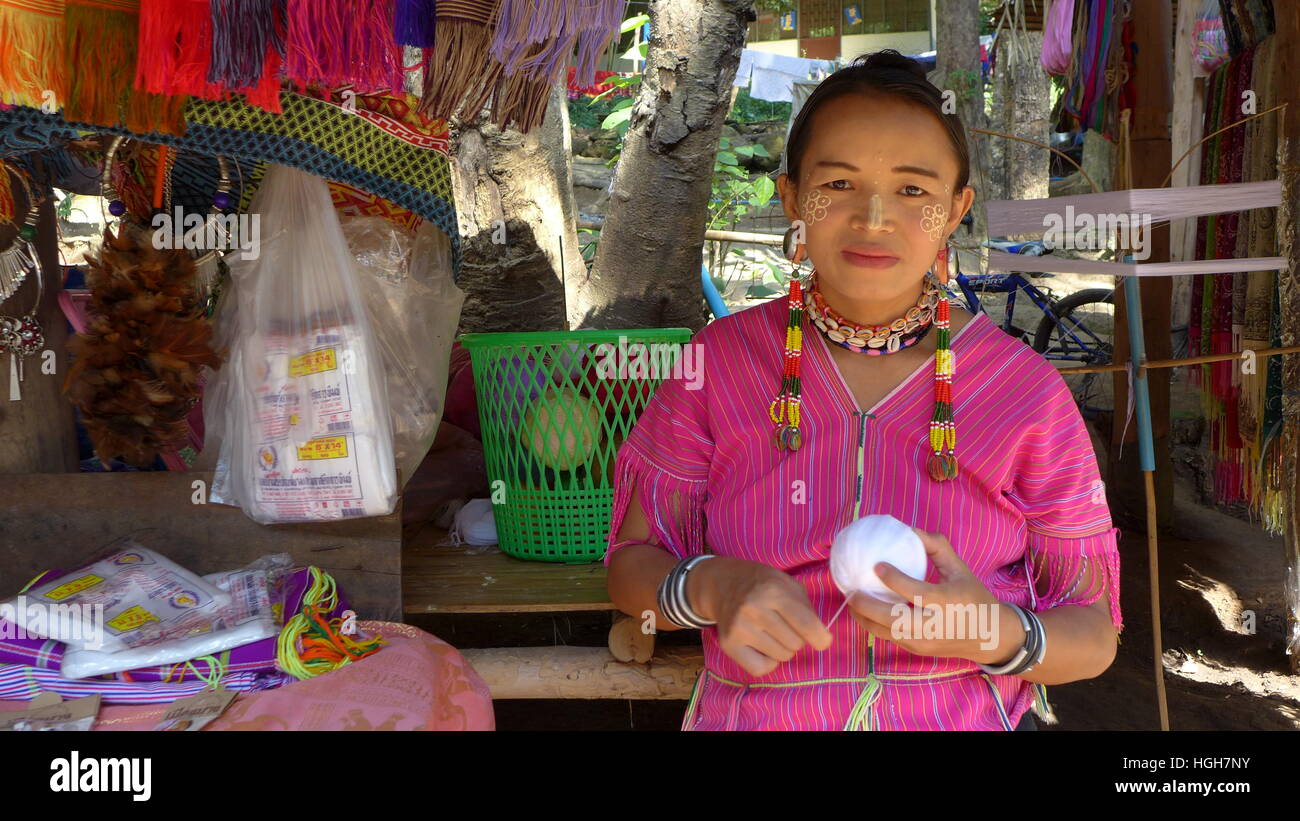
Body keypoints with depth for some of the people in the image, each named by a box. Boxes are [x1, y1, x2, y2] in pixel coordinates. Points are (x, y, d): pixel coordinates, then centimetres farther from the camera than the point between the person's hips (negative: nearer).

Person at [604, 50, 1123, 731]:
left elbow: (1093, 636, 1)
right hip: (754, 716, 2)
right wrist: (711, 590, -18)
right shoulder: (720, 360, -1)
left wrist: (991, 633, -19)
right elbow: (631, 564, 3)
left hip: (973, 720, -1)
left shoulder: (1028, 390, -3)